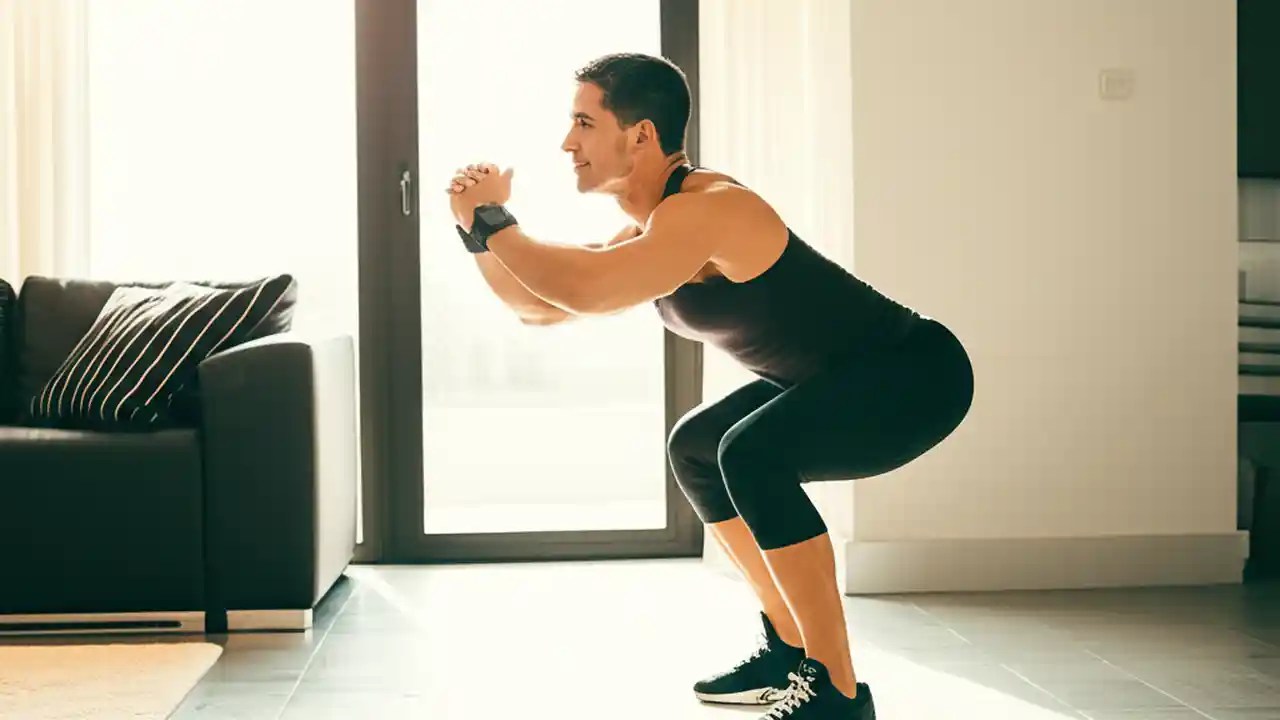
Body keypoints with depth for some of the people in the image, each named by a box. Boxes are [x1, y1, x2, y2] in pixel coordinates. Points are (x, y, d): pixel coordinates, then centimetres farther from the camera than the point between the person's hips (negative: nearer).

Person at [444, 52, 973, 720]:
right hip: (845, 375, 10)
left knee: (751, 454, -30)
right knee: (694, 446, 17)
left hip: (915, 372, -10)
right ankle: (789, 653, 21)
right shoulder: (649, 229, 6)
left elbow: (582, 290, -39)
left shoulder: (705, 209, -25)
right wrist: (477, 229, -2)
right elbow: (541, 304, 11)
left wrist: (493, 222, -24)